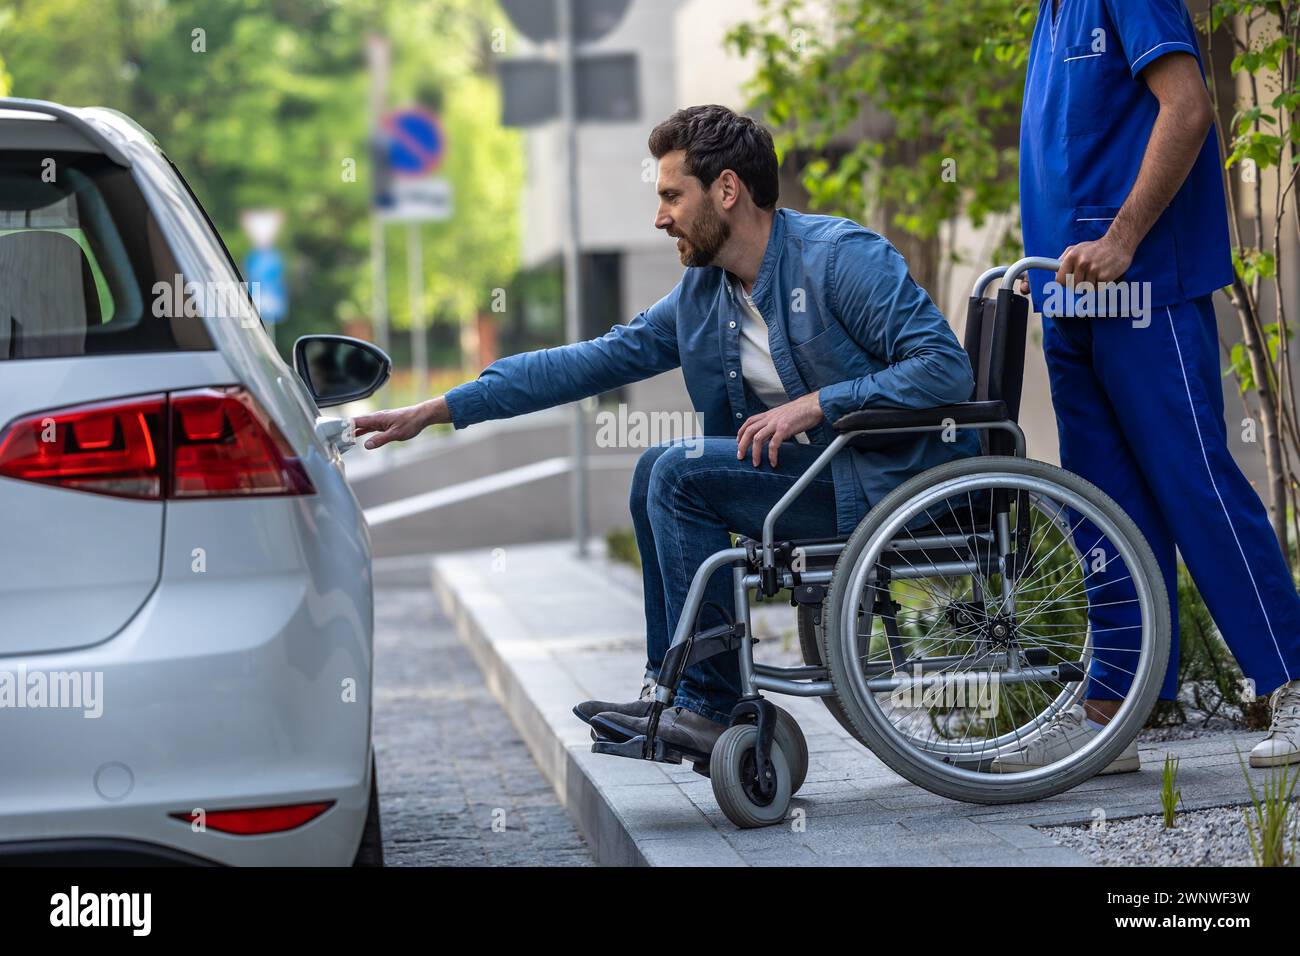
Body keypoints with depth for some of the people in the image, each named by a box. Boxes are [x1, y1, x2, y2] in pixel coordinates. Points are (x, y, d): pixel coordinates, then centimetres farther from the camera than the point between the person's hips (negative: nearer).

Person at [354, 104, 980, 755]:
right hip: (814, 469, 8)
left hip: (888, 479, -8)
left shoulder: (842, 256, -15)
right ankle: (672, 691, 7)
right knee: (655, 472, 5)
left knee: (682, 473, -16)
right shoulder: (702, 293, 8)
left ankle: (714, 707, -12)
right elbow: (599, 359, 10)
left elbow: (945, 368, -20)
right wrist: (437, 410, 8)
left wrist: (817, 403, -24)